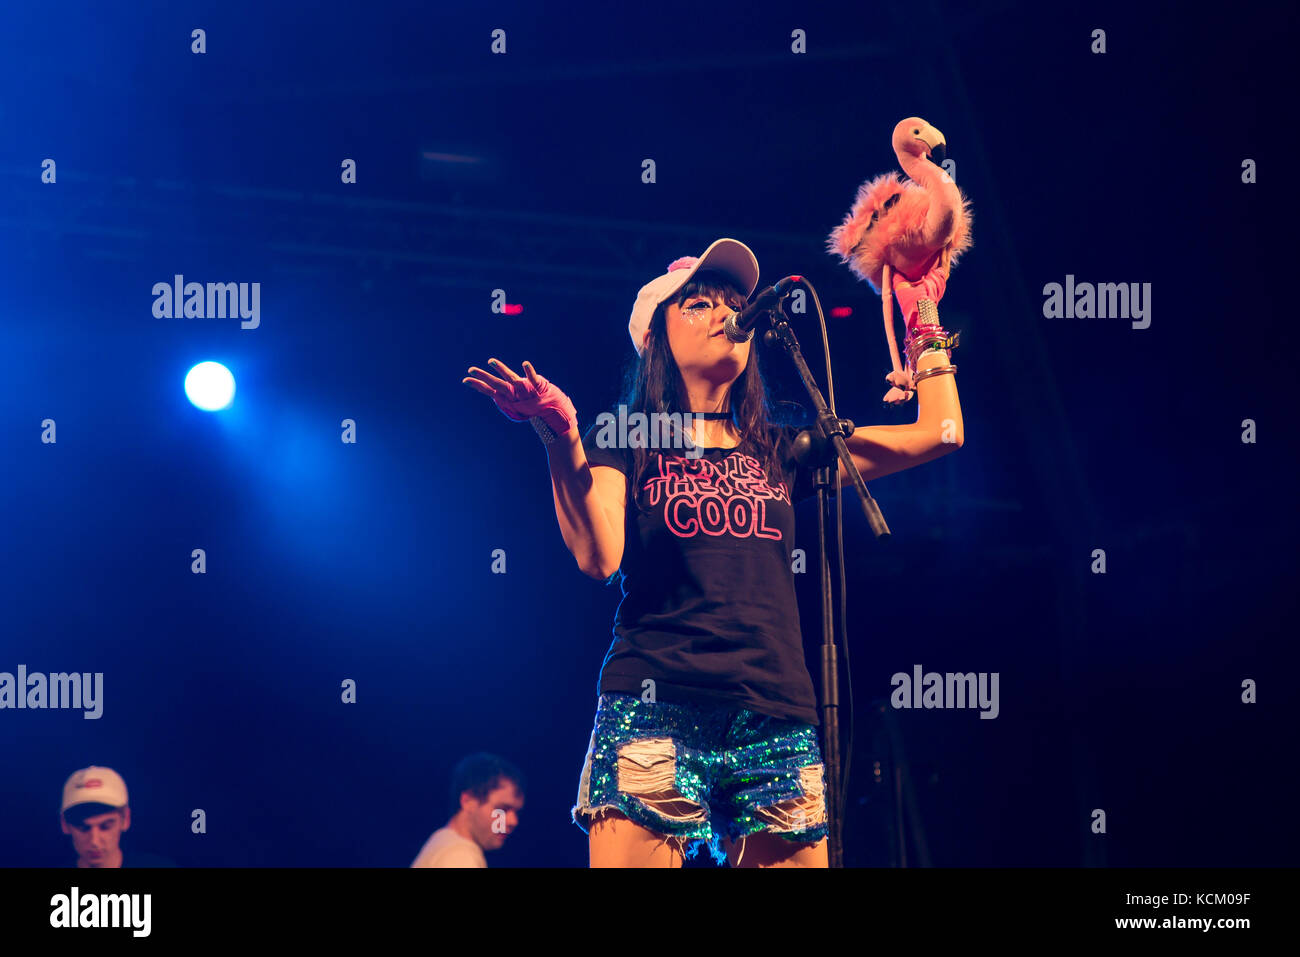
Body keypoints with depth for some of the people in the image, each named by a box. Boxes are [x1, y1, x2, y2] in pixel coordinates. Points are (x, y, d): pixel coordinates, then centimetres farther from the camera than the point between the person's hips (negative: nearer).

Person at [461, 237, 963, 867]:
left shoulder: (779, 453, 21)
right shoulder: (624, 443, 12)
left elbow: (939, 431, 19)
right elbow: (599, 557, -7)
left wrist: (919, 315, 26)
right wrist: (561, 439, -16)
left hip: (777, 726, 3)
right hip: (654, 715, -3)